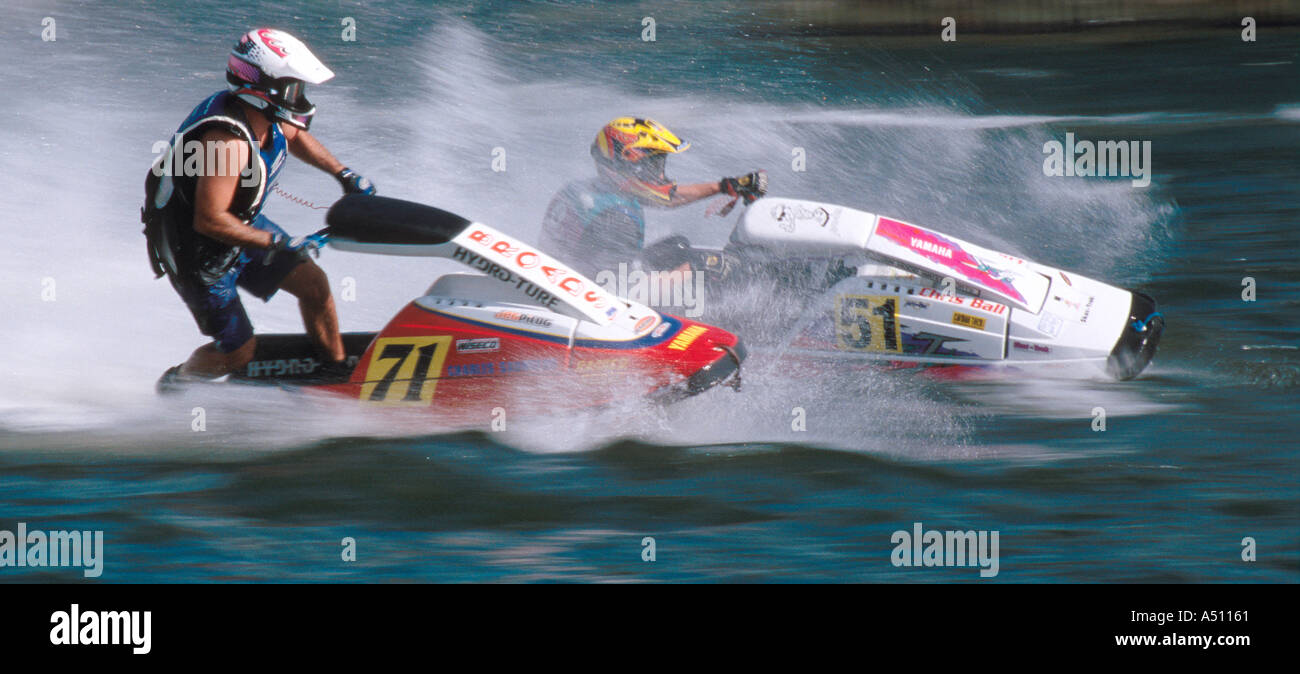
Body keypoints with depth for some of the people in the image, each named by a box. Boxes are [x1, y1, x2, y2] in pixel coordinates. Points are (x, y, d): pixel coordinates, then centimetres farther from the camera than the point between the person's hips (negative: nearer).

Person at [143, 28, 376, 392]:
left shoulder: (264, 115, -10)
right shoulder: (228, 140, -37)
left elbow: (295, 136, 16)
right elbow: (209, 220, -37)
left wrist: (343, 174, 11)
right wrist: (276, 244, -30)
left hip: (245, 224, 8)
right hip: (198, 253, -8)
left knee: (313, 284, 3)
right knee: (239, 352, -1)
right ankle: (175, 384, 27)